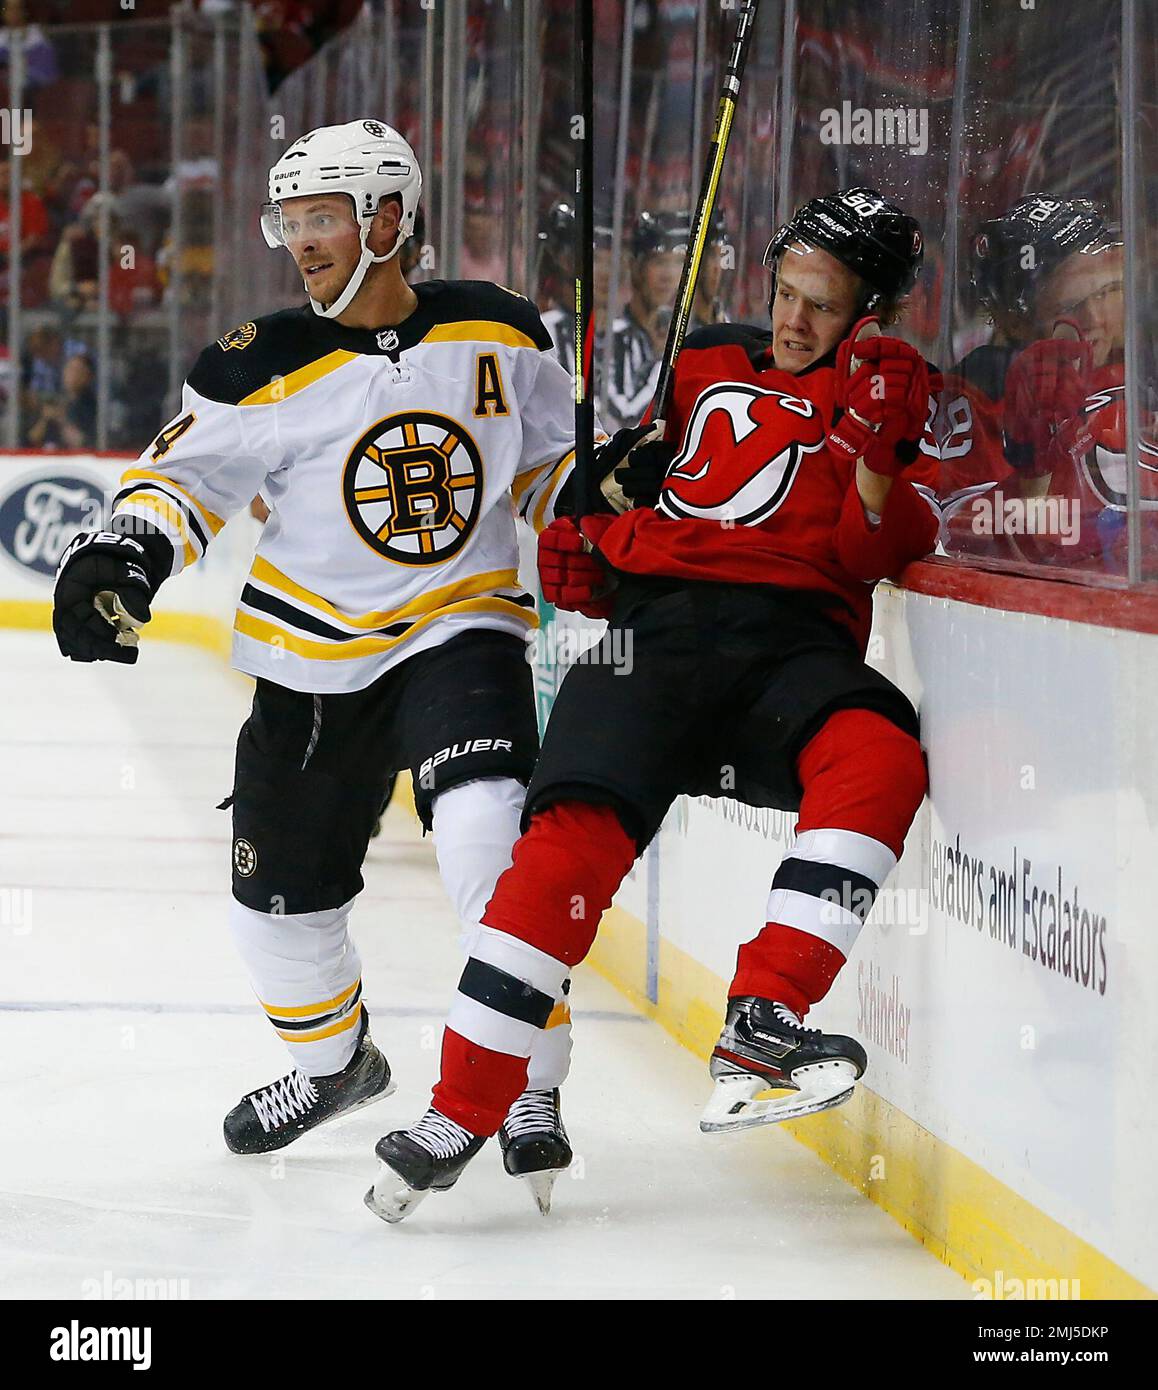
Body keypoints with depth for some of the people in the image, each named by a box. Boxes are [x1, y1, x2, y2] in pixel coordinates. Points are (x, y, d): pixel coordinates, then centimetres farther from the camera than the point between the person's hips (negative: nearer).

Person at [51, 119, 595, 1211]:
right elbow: (185, 475, -3)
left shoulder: (495, 332, -2)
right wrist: (123, 552, -21)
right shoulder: (267, 365, -7)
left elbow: (550, 458, 12)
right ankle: (334, 1061, 42)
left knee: (488, 827, -28)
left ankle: (527, 1085, -17)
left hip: (462, 629, -2)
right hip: (313, 659, 2)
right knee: (279, 899, 11)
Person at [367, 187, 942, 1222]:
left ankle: (759, 1025, -38)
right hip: (660, 620, 1)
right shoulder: (708, 364, 22)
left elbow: (874, 555, -2)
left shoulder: (895, 405, 14)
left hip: (794, 638, -1)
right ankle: (463, 1111, -20)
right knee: (578, 829, -23)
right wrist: (581, 533, 17)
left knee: (880, 757, -35)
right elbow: (618, 457, 36)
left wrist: (877, 451, -19)